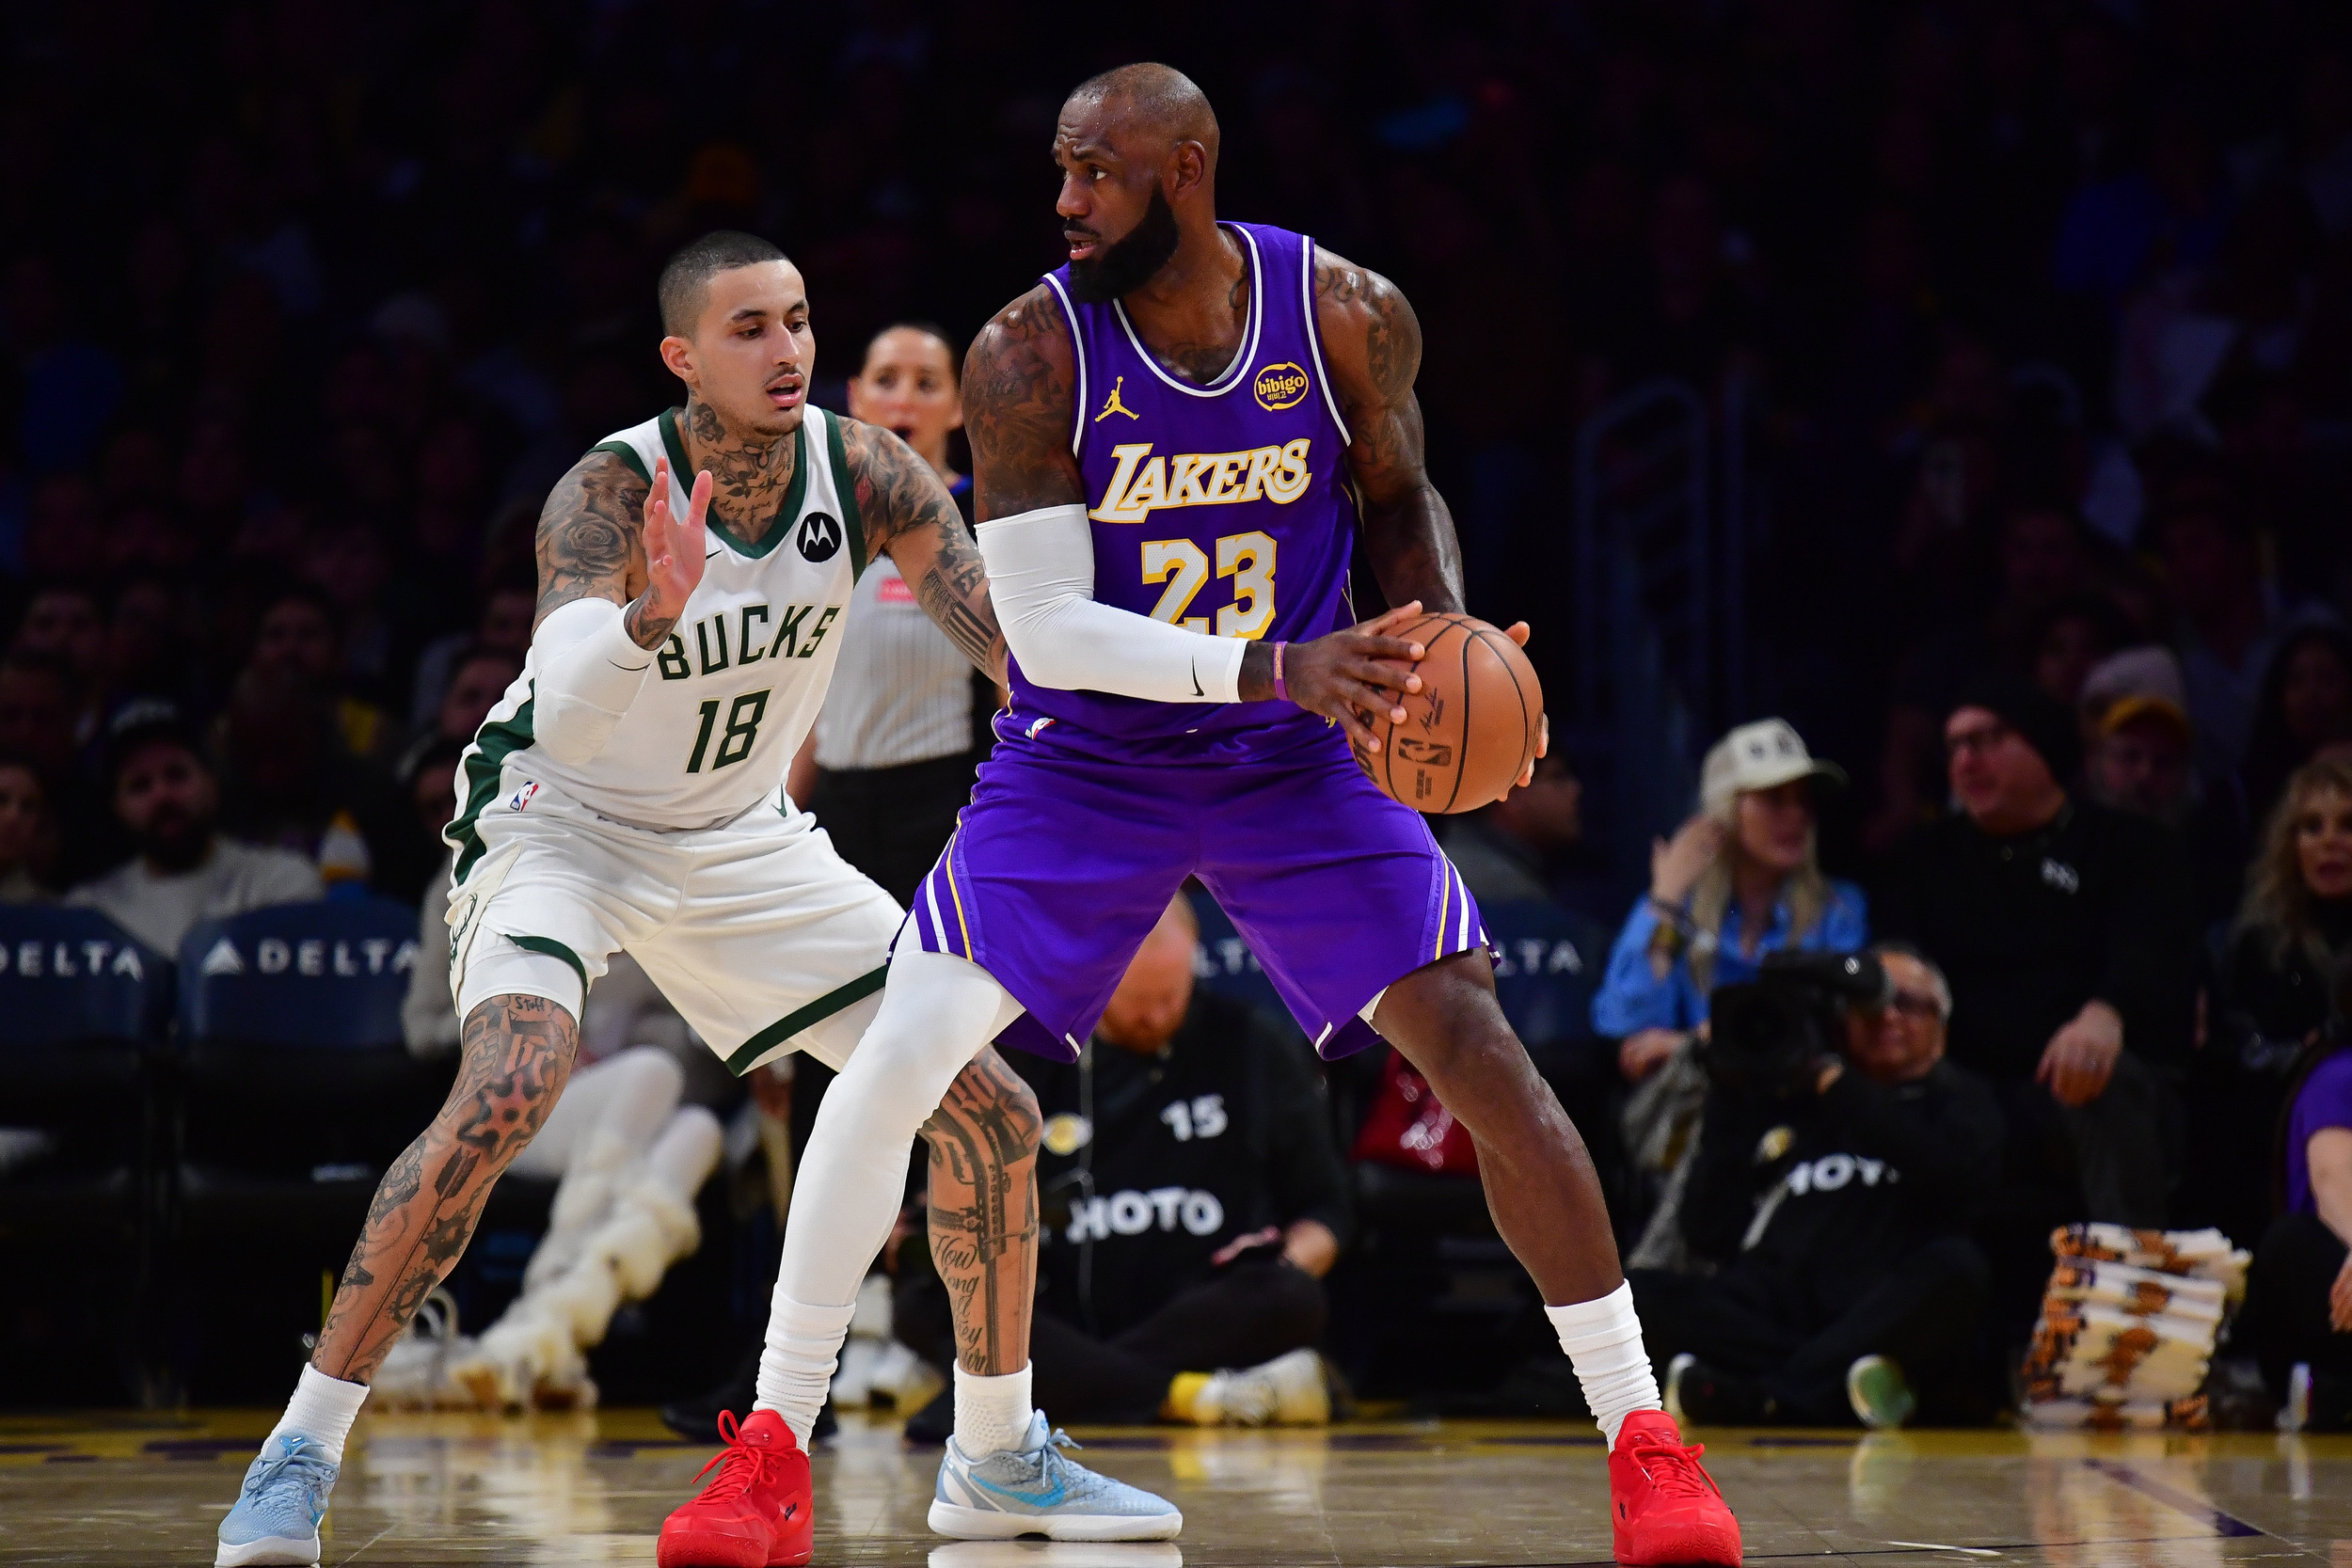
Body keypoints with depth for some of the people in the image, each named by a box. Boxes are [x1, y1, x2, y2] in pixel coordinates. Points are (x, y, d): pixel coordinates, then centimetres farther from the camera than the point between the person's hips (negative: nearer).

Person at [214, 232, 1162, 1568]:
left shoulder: (867, 474, -15)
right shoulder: (611, 495, -28)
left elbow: (1017, 642, -16)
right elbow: (560, 713, -43)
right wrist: (653, 616, -63)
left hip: (739, 841, 5)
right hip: (564, 823, -5)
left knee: (993, 1113, 0)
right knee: (507, 1094, -32)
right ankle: (300, 1454, -24)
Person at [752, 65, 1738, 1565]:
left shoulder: (1351, 317, -13)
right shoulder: (1028, 355, -18)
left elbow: (1399, 492, 7)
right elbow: (1046, 627, -21)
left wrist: (1445, 626, -14)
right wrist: (1277, 668, -33)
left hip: (1296, 762, 1)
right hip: (1085, 763, -1)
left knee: (1482, 1056, -9)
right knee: (897, 1060, -12)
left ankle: (1646, 1443, 0)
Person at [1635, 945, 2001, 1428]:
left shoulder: (1956, 1097, 21)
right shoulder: (1781, 1103, 24)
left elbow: (1945, 1165, -4)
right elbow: (1708, 1234, 15)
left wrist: (1834, 1080, 0)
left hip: (1882, 1316, -2)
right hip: (1767, 1311, 2)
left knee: (1956, 1266, -34)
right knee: (1639, 1293, -23)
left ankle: (1764, 1396, -38)